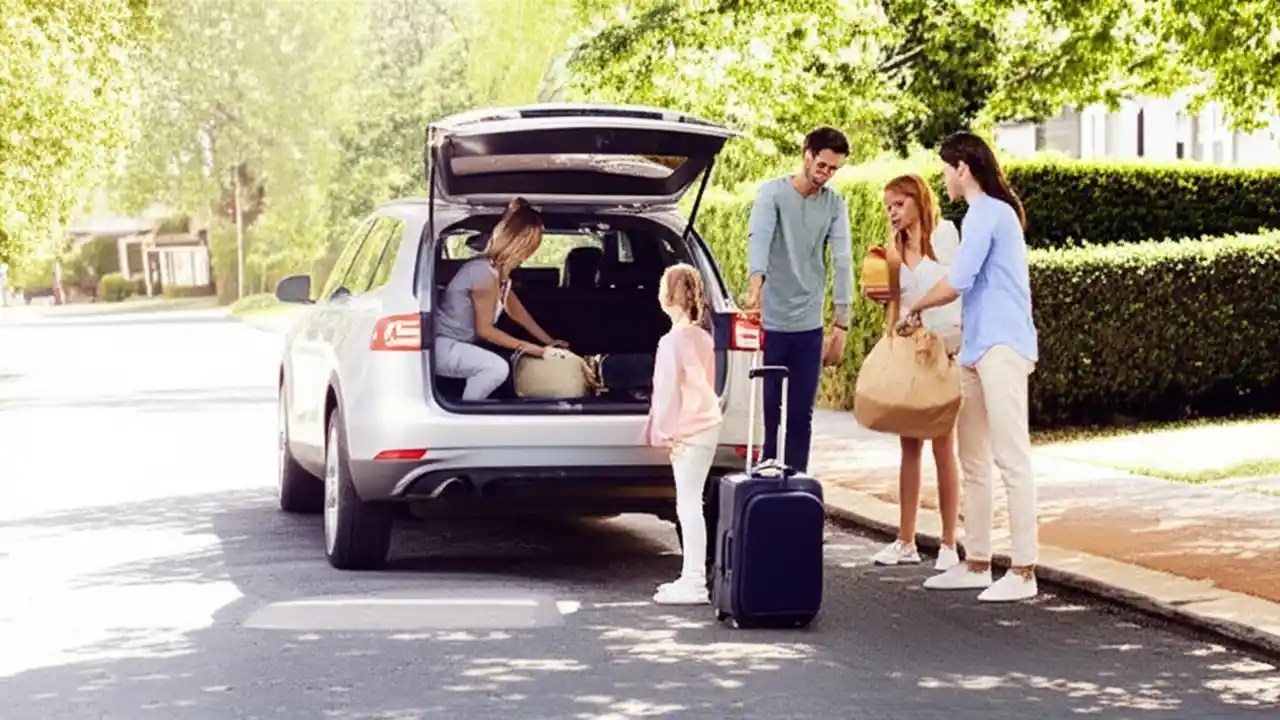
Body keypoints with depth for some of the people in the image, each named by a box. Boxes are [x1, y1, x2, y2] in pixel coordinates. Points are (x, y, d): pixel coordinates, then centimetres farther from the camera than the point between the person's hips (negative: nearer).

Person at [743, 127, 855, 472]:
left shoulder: (835, 205, 4)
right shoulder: (773, 193, -5)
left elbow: (842, 261, -2)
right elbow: (759, 239, -22)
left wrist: (841, 324, -11)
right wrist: (756, 285, -41)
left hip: (809, 326, 3)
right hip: (770, 322, -3)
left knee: (801, 416, 6)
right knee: (765, 411, 1)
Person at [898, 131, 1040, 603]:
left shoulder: (988, 212, -10)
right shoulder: (984, 212, 20)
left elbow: (958, 281, -15)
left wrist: (915, 308, 0)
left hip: (1001, 348, -11)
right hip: (978, 350, 11)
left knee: (1011, 458, -11)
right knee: (973, 461, 12)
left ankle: (1024, 571, -13)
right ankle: (977, 563, 17)